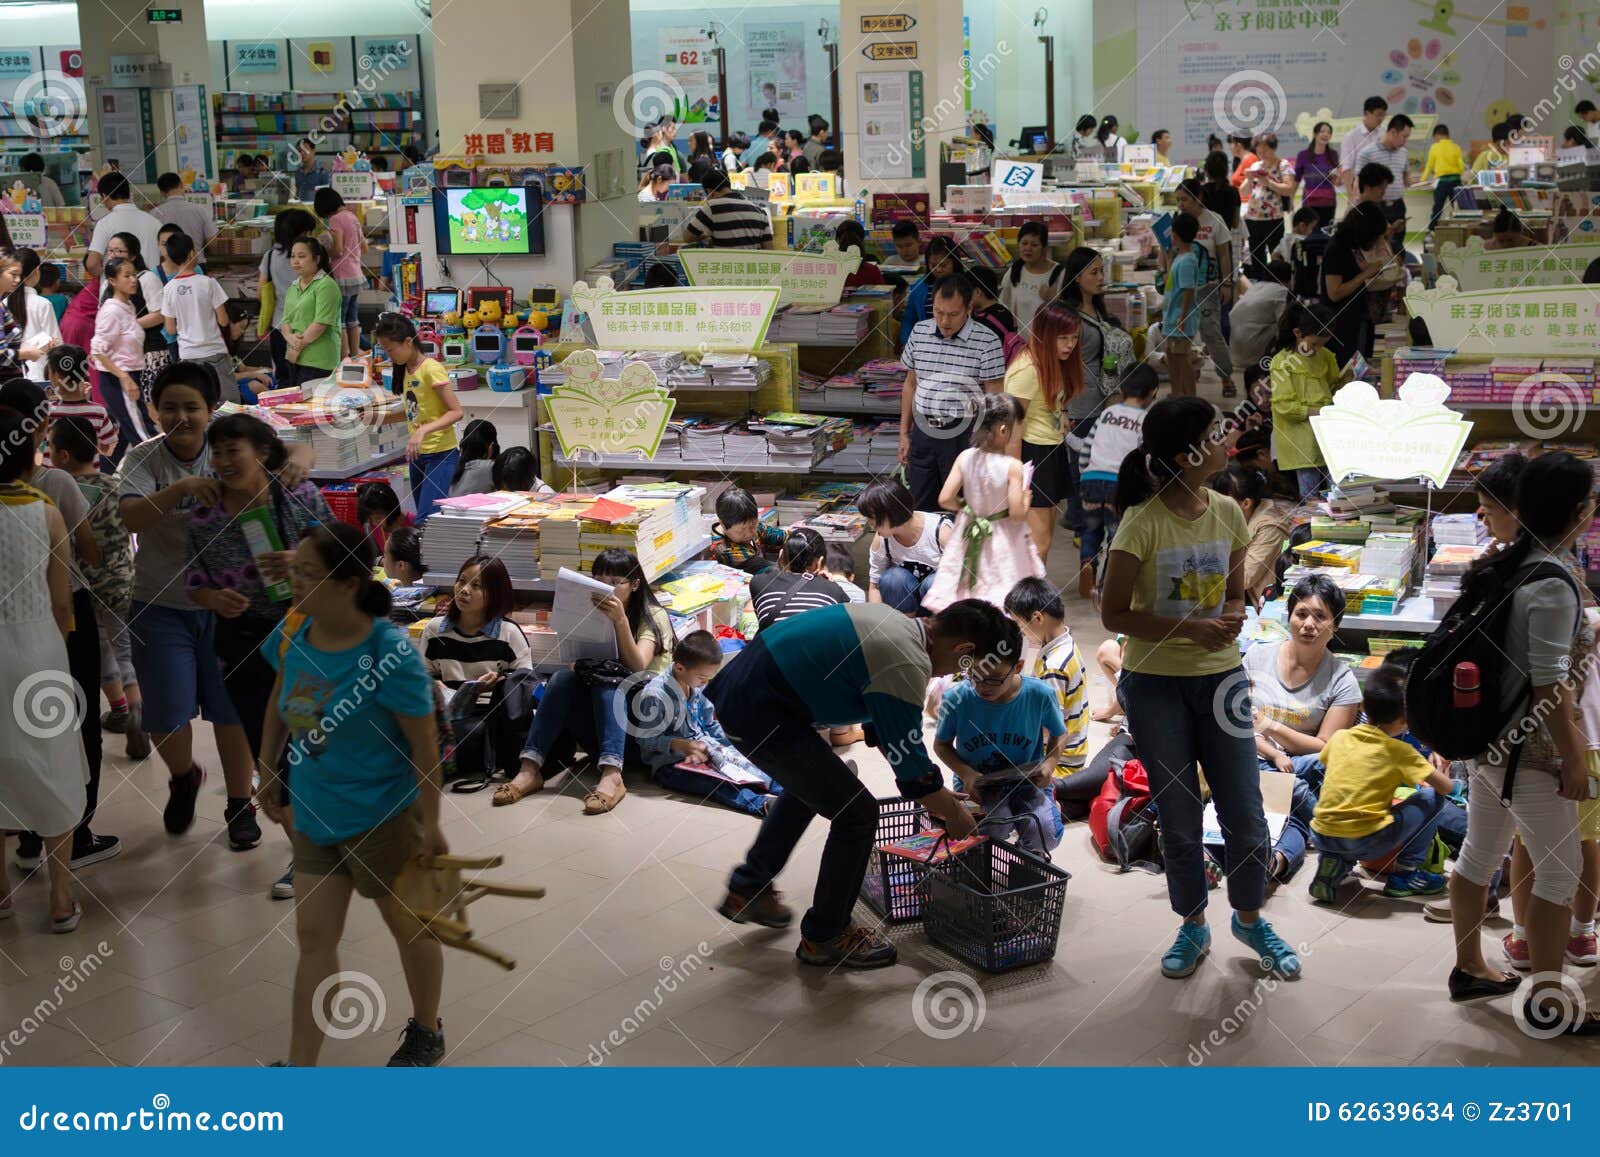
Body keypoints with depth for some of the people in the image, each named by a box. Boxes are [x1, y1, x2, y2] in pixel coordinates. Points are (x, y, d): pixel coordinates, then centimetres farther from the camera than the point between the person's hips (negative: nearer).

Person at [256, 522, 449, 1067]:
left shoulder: (389, 653, -27)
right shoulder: (293, 633, -10)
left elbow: (424, 743, -21)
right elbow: (279, 701, 9)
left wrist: (430, 824, -17)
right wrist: (269, 771, 13)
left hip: (381, 817, -5)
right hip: (313, 814, 5)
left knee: (410, 927, 17)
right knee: (314, 938, 10)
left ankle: (426, 1033, 41)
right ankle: (300, 1065, 20)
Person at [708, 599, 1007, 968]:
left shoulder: (896, 623, 12)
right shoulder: (906, 666, -19)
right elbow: (913, 770, -11)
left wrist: (936, 793, 29)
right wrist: (955, 816, 7)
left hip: (737, 690, 10)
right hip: (759, 716, -10)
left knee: (810, 785, 32)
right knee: (857, 814, -1)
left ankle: (747, 889, 41)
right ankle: (824, 937, 16)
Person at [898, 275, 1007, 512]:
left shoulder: (987, 341, -10)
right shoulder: (919, 332, 5)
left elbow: (994, 398, -8)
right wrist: (904, 433, 13)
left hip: (963, 436, -4)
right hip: (923, 429, 4)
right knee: (919, 508, 9)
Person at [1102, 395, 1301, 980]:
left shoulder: (1227, 513, -1)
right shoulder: (1143, 522, -15)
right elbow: (1114, 614, -13)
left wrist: (1232, 620, -12)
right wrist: (1189, 629, -23)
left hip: (1220, 677, 4)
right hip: (1155, 685, -4)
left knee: (1245, 815, 7)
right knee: (1179, 820, 9)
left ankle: (1250, 920, 31)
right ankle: (1193, 927, 30)